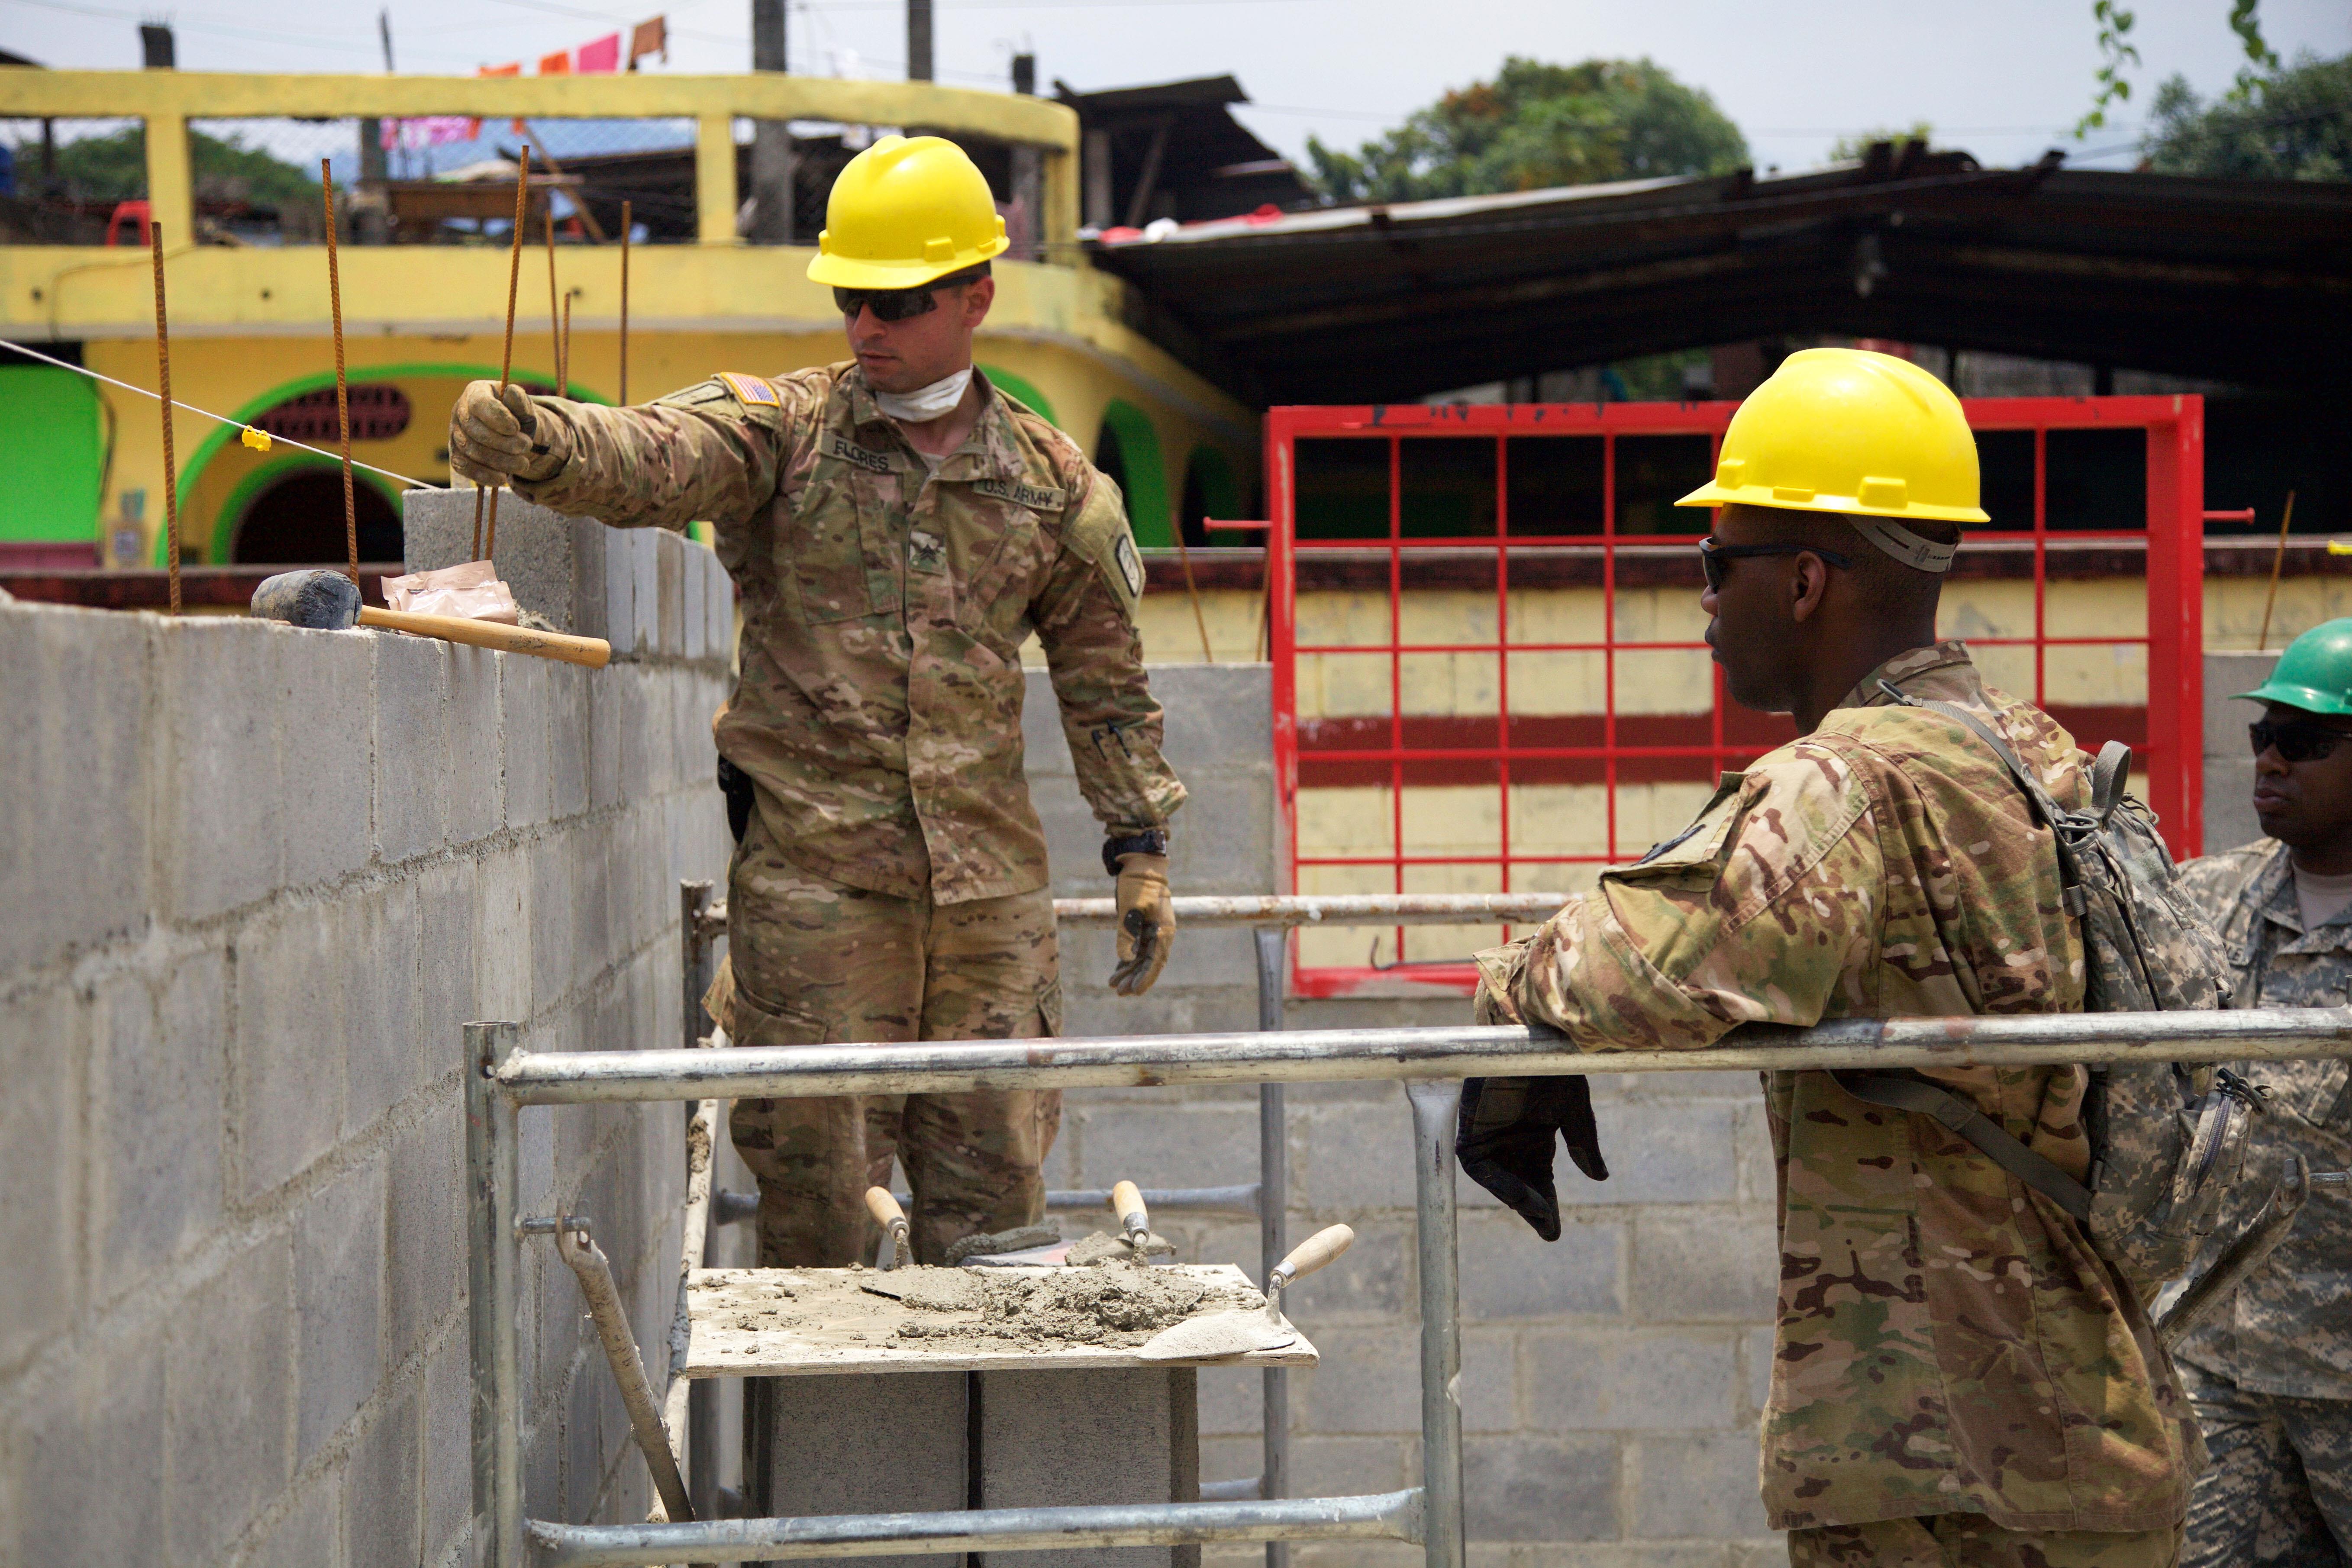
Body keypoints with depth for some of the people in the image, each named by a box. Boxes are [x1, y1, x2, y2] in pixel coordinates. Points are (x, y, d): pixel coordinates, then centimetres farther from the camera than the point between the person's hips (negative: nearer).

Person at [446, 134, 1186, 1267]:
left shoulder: (1049, 481, 9)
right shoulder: (783, 431, 1)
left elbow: (1105, 678, 17)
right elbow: (654, 459, -19)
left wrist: (1141, 848, 13)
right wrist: (537, 444, -40)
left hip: (987, 877, 3)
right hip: (811, 868, -2)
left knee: (991, 1177, 7)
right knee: (815, 1174, 0)